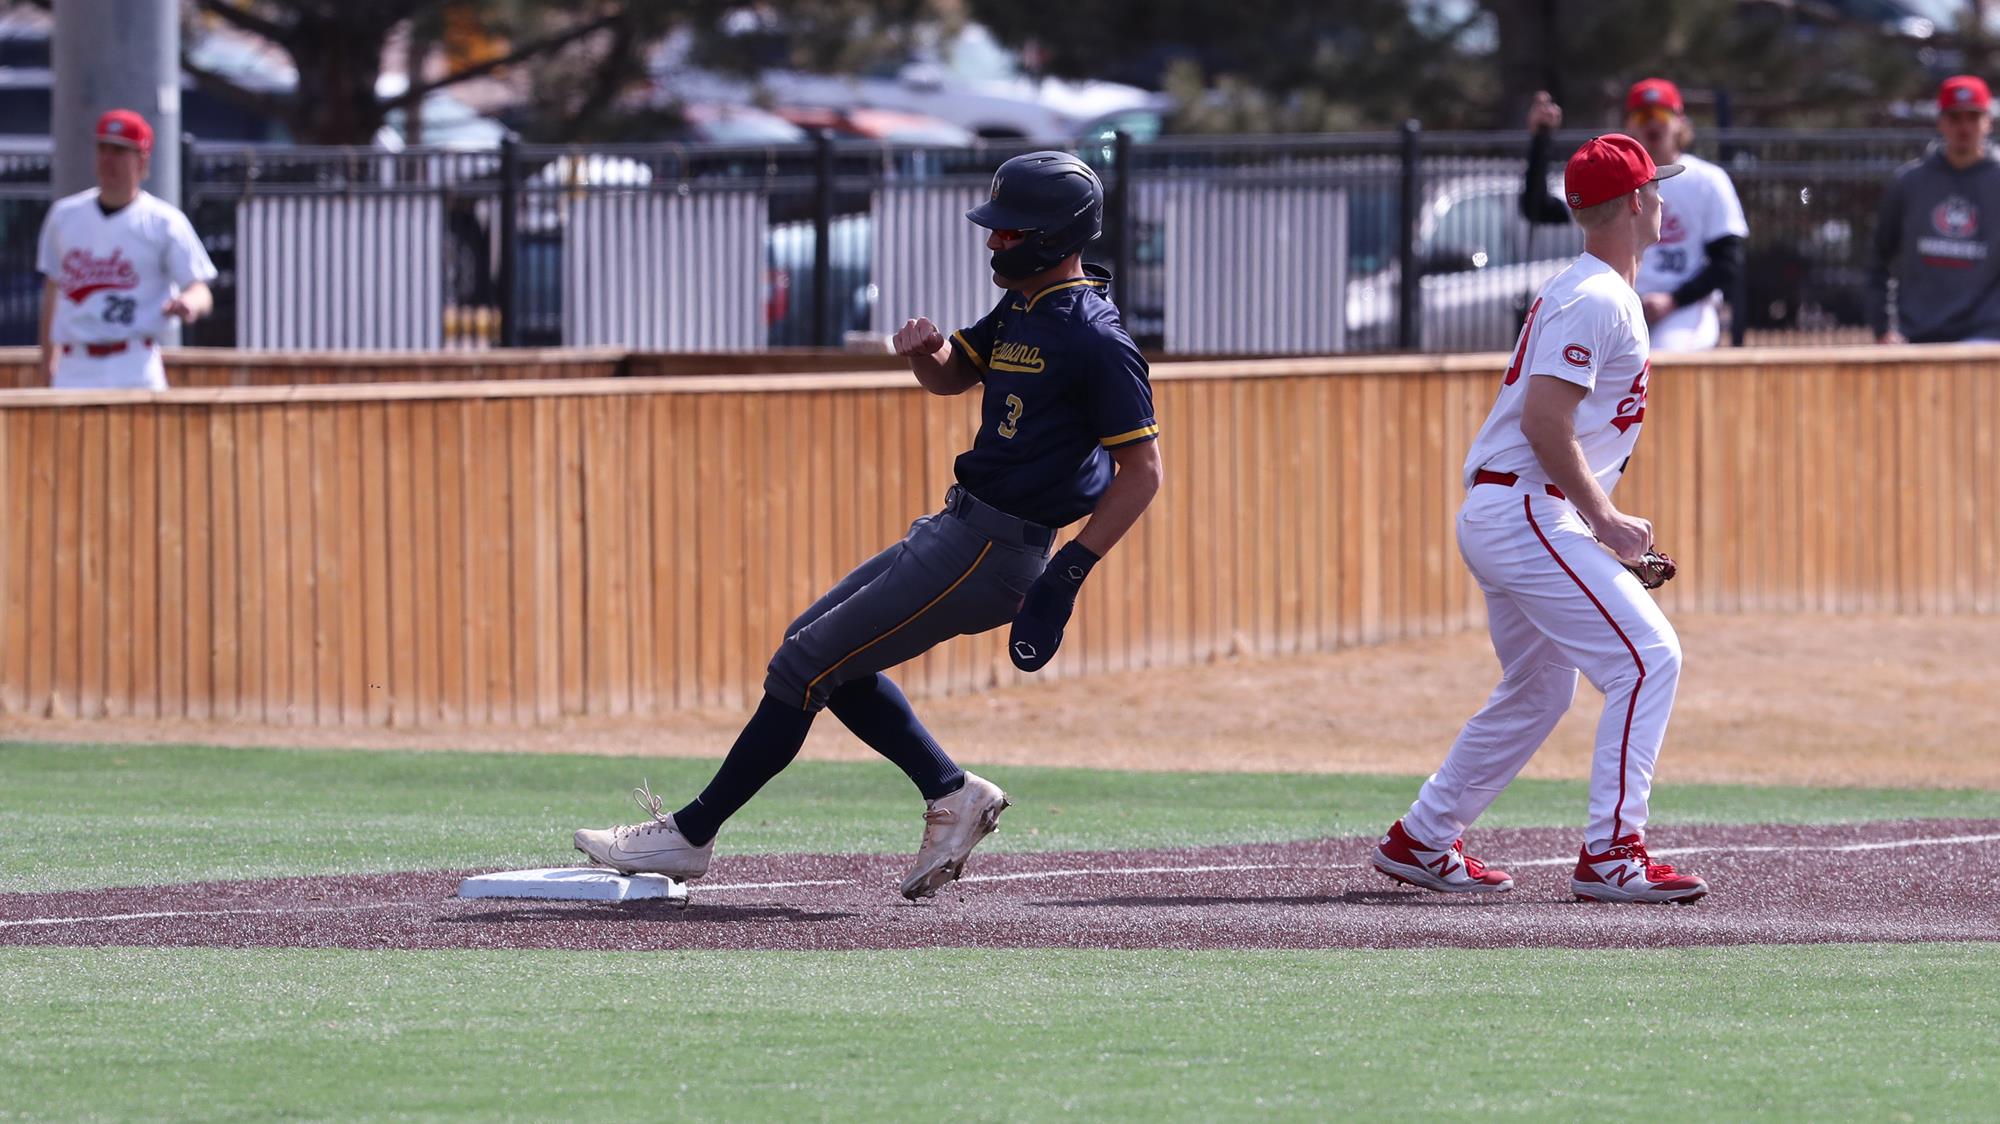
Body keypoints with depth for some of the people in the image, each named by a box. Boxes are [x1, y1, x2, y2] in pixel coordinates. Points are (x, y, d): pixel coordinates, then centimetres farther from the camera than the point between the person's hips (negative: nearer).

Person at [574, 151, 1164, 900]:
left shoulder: (1094, 338, -17)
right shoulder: (1021, 310, 12)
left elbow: (1142, 468, -18)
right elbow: (949, 377, 24)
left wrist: (1067, 576, -23)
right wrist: (925, 347, -2)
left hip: (988, 555, -10)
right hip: (958, 529, 10)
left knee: (805, 665, -8)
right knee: (822, 648, 17)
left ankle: (689, 836, 0)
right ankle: (951, 794, 13)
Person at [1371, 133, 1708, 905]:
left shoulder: (1591, 294, 19)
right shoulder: (1594, 301, -14)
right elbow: (1544, 420, -22)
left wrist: (1605, 525, 17)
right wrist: (1605, 522, -20)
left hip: (1499, 516, 11)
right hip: (1527, 514, -11)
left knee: (1537, 694, 20)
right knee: (1647, 659, -14)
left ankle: (1420, 841, 27)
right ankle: (1610, 855, -18)